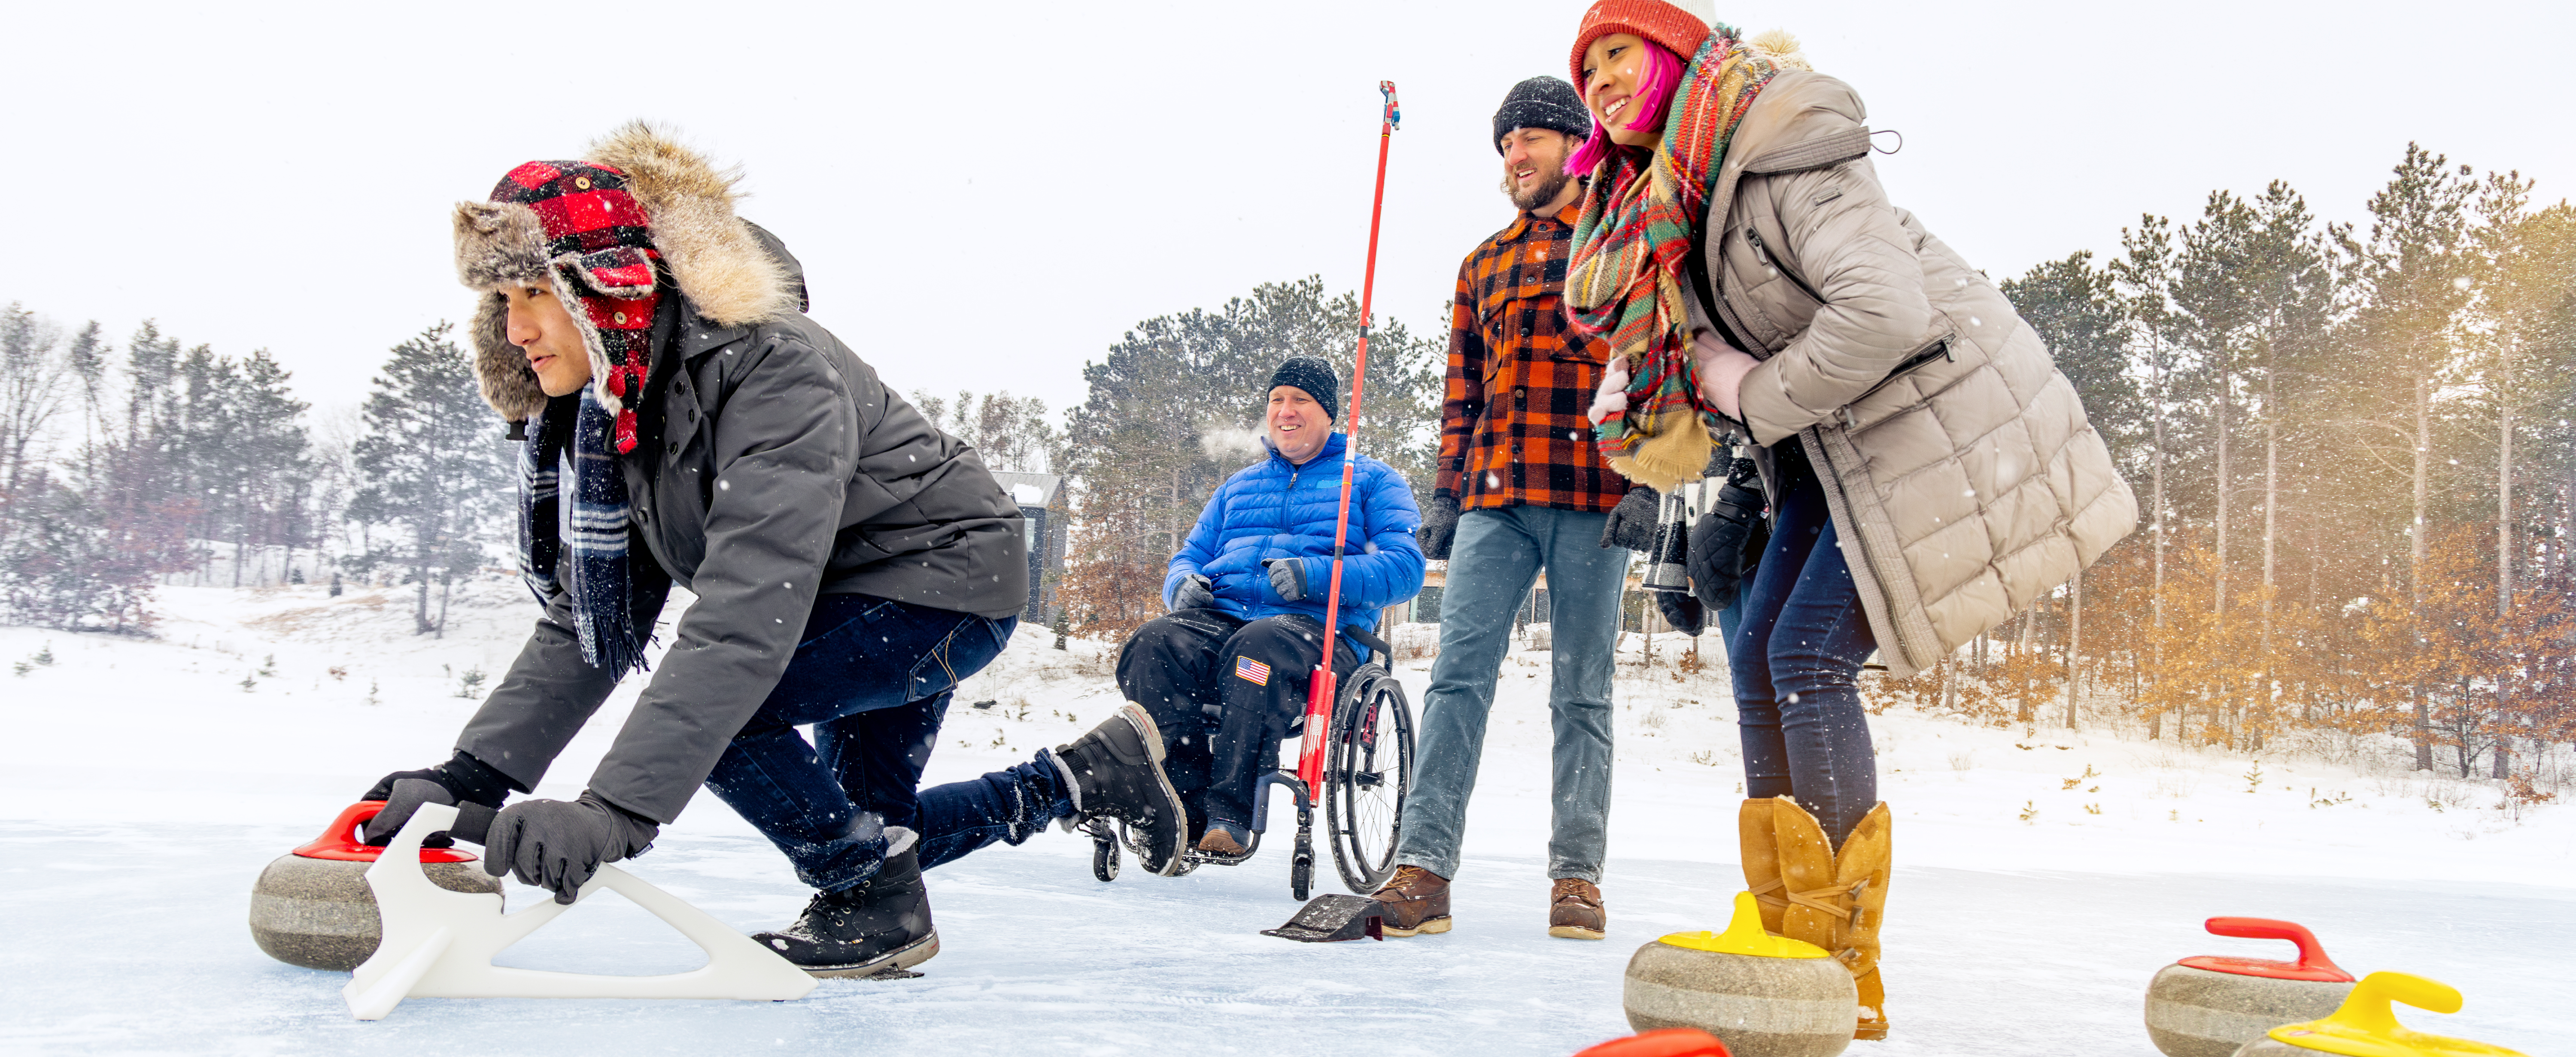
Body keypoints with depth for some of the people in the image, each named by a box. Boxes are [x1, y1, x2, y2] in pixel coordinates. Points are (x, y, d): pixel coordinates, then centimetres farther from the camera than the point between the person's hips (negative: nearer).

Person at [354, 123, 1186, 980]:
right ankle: (1104, 766, 33)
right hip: (850, 599, 10)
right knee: (868, 825, 20)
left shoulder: (773, 372, -34)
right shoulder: (605, 408, -6)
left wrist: (618, 810, -52)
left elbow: (748, 613, -45)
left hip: (951, 582, -10)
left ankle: (878, 904, -4)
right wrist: (470, 780, -16)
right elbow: (587, 622, -5)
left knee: (712, 709, -25)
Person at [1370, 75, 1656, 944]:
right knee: (1458, 674, -8)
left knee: (1580, 693, 1)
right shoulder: (1483, 266, 21)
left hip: (1591, 500, -3)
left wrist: (1646, 482, -9)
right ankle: (1424, 868, -12)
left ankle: (1577, 874, 7)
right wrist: (1447, 494, 13)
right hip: (1494, 498, 4)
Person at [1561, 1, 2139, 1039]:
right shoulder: (1660, 206, 9)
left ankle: (1843, 978, -9)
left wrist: (1757, 398, -18)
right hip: (1826, 447, 9)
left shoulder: (1778, 153, -20)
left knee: (1808, 653, -16)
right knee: (1758, 656, 1)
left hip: (1928, 420, -9)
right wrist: (1666, 389, -7)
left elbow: (1886, 310, -31)